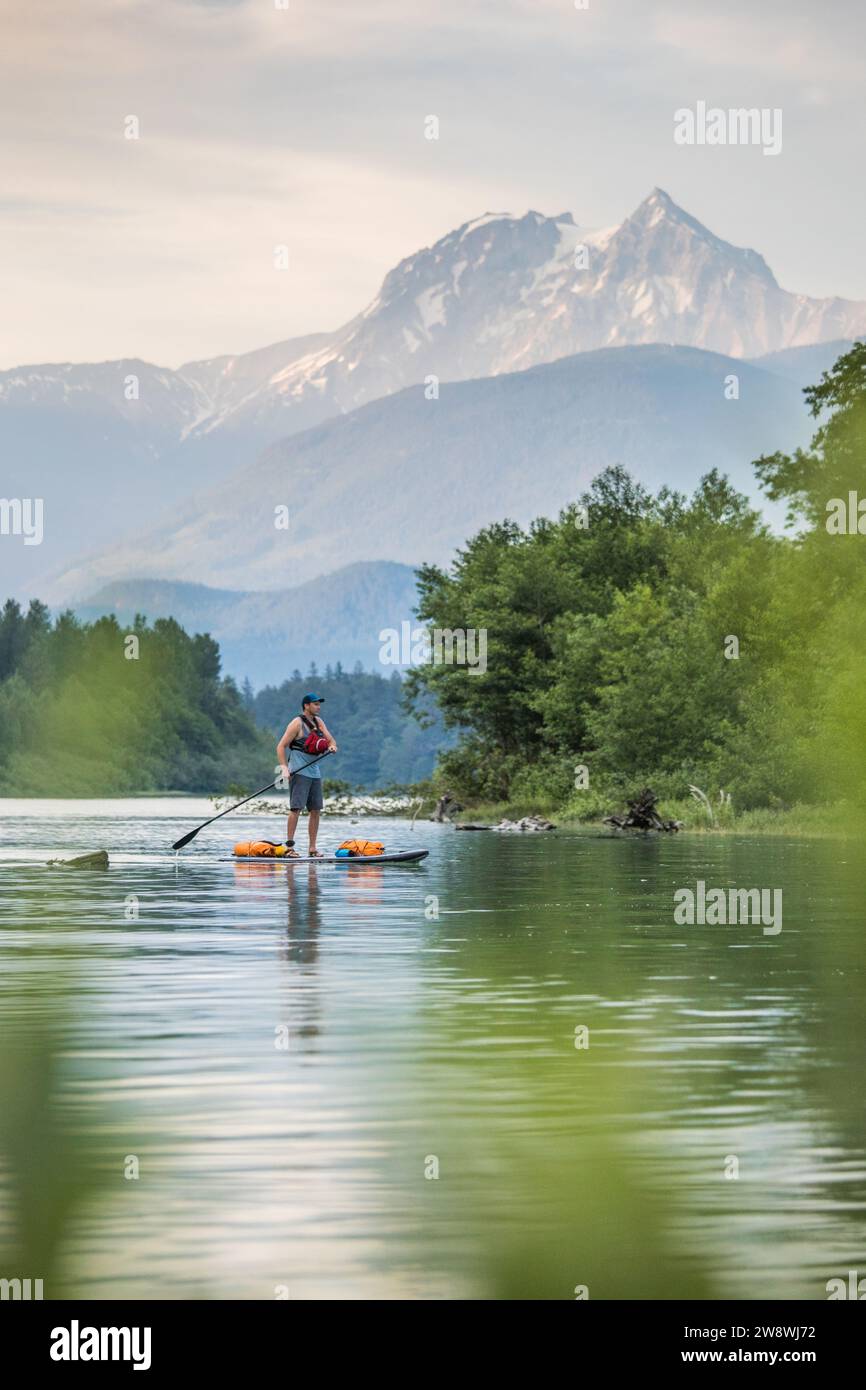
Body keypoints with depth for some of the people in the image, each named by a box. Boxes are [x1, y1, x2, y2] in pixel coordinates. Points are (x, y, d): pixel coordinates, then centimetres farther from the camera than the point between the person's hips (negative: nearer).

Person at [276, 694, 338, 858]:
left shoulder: (318, 722, 15)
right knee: (296, 808, -12)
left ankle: (312, 848, 11)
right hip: (299, 772, -8)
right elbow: (281, 746, -11)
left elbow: (330, 740, 15)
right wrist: (284, 767, -22)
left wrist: (332, 746, -10)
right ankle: (289, 847, -12)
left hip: (314, 771, 8)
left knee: (316, 810, 6)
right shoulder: (297, 723, -7)